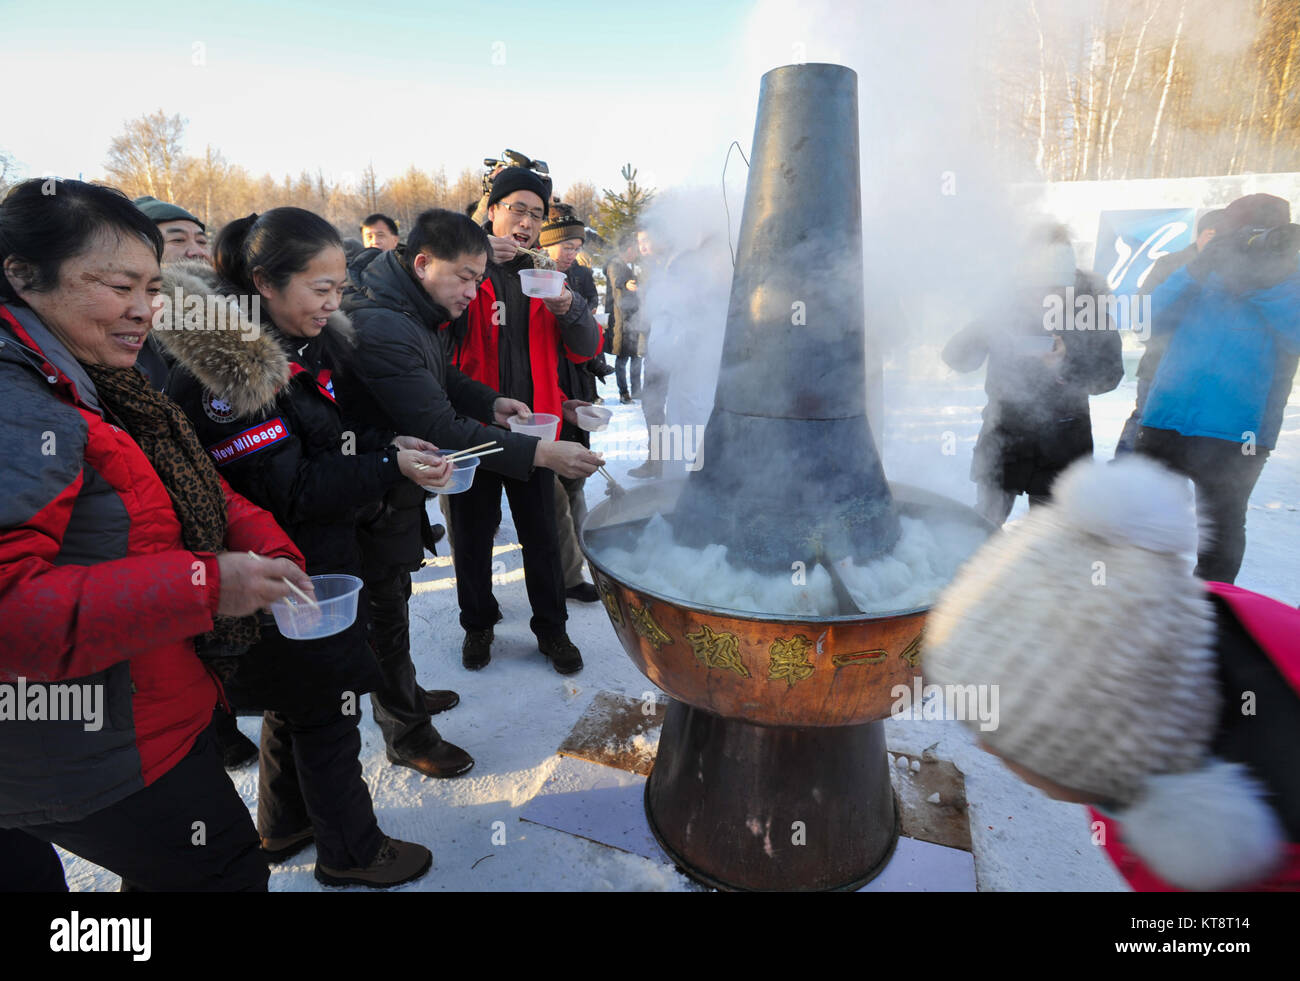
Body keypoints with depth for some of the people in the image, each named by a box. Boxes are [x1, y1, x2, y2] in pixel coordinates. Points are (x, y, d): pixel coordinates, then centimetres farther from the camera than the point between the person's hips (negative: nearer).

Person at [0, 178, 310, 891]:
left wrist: (268, 549, -8)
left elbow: (197, 489, 9)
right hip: (102, 768, -9)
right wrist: (203, 585, -36)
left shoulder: (94, 388, 6)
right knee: (230, 872, 11)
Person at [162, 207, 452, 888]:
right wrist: (391, 468, -27)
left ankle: (284, 828, 46)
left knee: (293, 700, 23)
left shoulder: (308, 347, 4)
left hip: (321, 562, 9)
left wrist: (385, 443, -6)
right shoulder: (221, 369, -23)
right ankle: (350, 852, 29)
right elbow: (288, 492, -25)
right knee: (327, 713, 7)